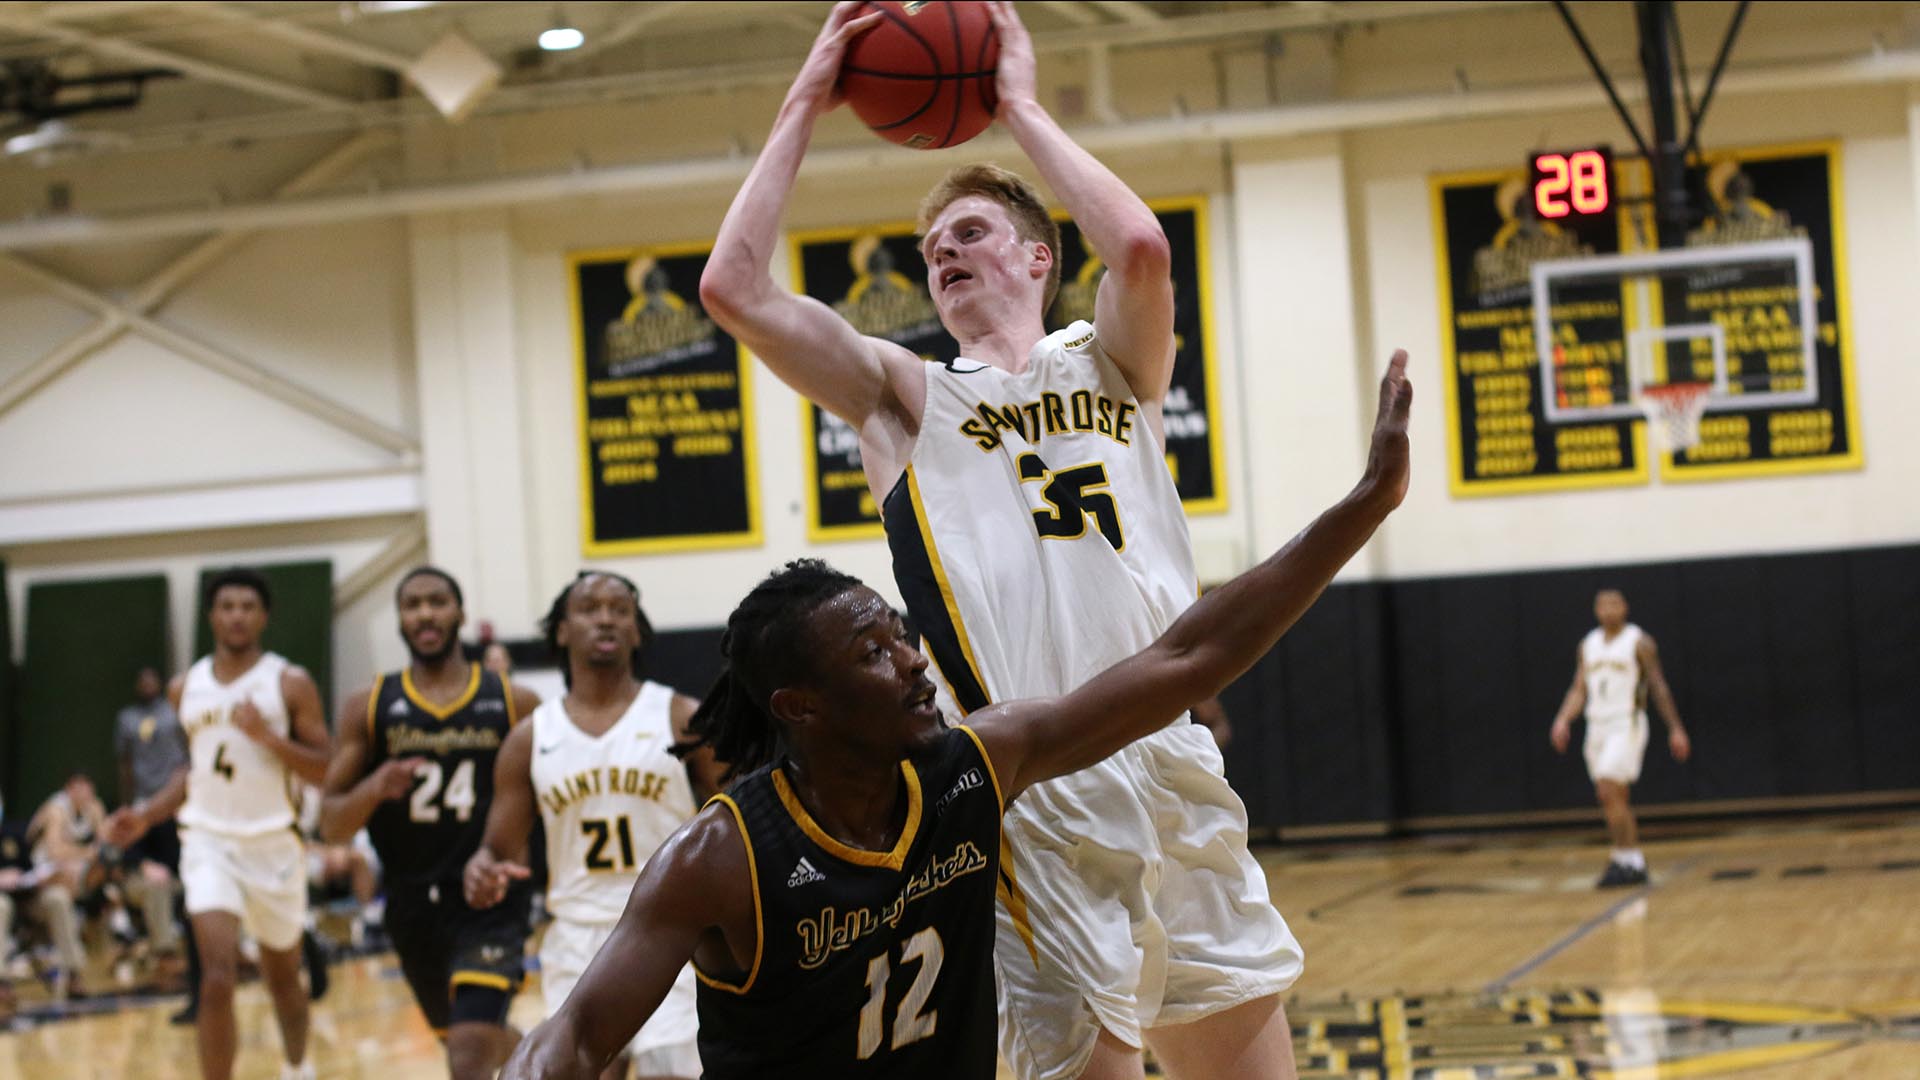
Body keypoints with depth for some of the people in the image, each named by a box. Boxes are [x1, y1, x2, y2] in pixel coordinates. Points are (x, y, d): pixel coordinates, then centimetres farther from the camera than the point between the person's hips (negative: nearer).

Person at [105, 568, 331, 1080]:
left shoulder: (291, 683, -4)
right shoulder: (185, 688, 7)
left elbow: (325, 771, -7)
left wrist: (267, 736, -21)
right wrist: (148, 814, 6)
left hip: (273, 842, -1)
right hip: (209, 841, 1)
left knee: (283, 976, 16)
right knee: (218, 978, -16)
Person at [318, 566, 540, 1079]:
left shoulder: (514, 704, -1)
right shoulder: (369, 708, 1)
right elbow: (331, 825, 0)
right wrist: (374, 787, -20)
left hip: (490, 902, -3)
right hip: (413, 906, 3)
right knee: (473, 1038, 22)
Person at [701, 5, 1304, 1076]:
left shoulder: (1109, 366, 14)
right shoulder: (907, 394, 13)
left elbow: (1142, 247, -9)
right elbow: (733, 287, 2)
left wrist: (1023, 108, 2)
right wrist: (805, 108, 5)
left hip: (1171, 762, 2)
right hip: (1034, 800, -2)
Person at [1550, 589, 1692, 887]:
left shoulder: (1639, 643, -4)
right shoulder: (1588, 645, 13)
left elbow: (1659, 687, -2)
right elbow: (1579, 689, 13)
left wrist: (1676, 729, -3)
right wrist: (1563, 719, -4)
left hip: (1627, 725, -7)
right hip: (1598, 726, 7)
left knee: (1609, 792, -18)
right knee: (1612, 798, 8)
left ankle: (1627, 860, -12)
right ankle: (1634, 863, 16)